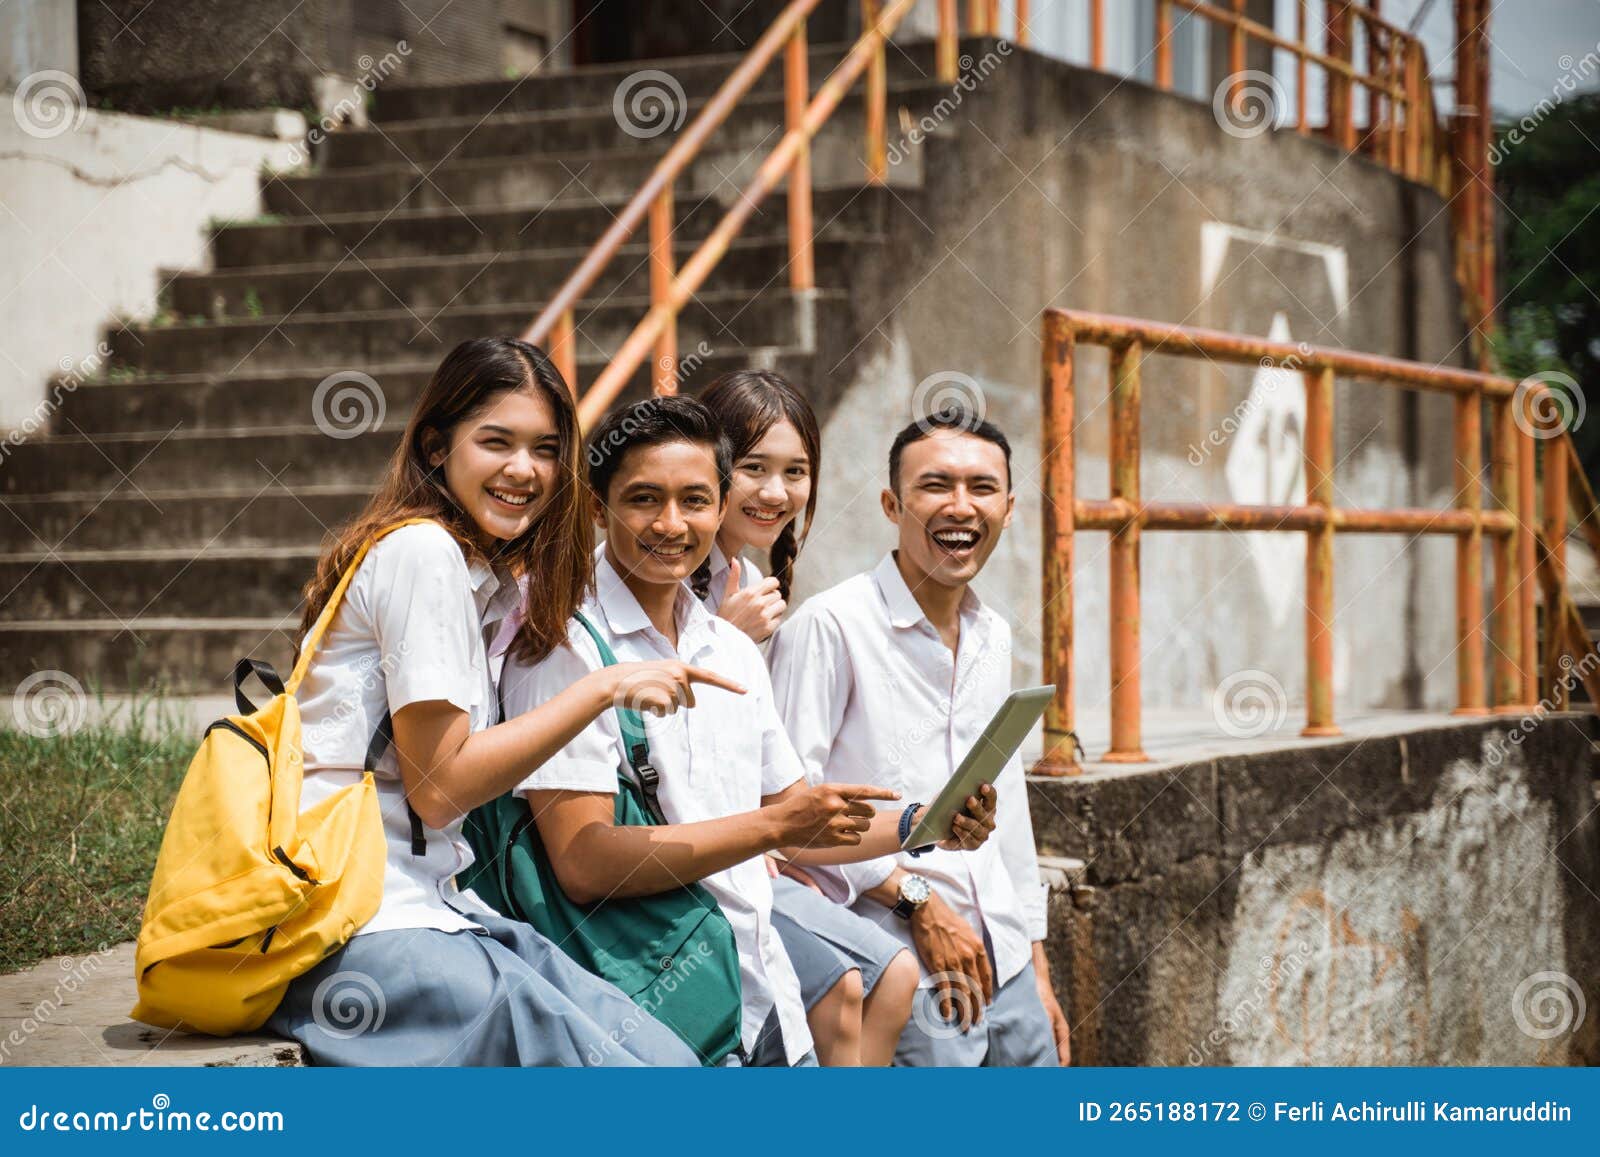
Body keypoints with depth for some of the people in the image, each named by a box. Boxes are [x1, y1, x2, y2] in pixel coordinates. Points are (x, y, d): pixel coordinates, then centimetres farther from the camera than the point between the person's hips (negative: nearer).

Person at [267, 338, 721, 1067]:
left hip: (425, 908, 9)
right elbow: (440, 785, -13)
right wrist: (607, 687, -12)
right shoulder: (422, 550, -9)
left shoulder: (487, 577, 20)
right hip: (357, 928, -9)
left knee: (669, 1056, -7)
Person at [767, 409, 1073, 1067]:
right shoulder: (830, 626, -9)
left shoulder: (993, 637, 15)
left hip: (1008, 972, 7)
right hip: (908, 973, -7)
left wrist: (1038, 970, 18)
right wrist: (917, 901, -13)